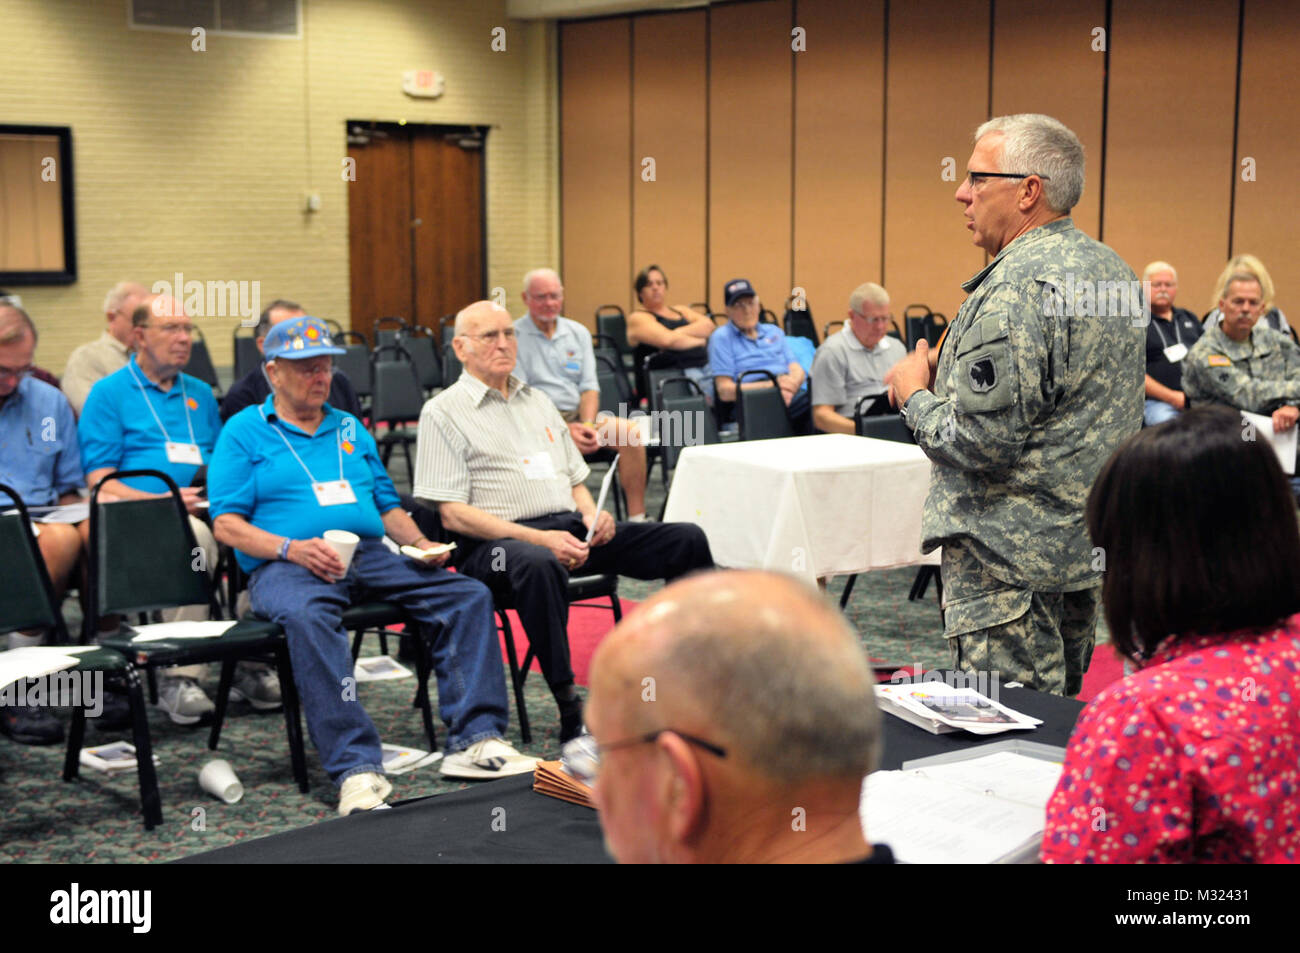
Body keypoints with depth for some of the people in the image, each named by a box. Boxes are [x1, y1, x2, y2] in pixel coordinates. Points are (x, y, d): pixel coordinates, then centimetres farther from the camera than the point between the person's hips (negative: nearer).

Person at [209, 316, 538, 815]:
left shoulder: (351, 430, 26)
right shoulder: (244, 432, 10)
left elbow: (388, 506, 26)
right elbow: (227, 523, 0)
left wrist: (421, 544, 5)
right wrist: (292, 548, -16)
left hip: (371, 555, 5)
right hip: (286, 566, -5)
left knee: (468, 595, -16)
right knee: (308, 616, -40)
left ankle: (474, 740, -22)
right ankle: (356, 768, -44)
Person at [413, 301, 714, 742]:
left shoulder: (538, 401, 24)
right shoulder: (443, 412, 2)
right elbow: (453, 514, -8)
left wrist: (592, 514, 2)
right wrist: (538, 539, -18)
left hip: (571, 529, 7)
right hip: (496, 541, -7)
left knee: (687, 539, -8)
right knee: (539, 564, -43)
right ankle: (571, 713, -37)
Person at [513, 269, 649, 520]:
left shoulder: (578, 333, 15)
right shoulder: (514, 337, -2)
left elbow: (589, 387, 10)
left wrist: (587, 426, -10)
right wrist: (563, 431, -20)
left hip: (577, 413, 5)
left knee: (631, 432, -19)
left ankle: (637, 517, -17)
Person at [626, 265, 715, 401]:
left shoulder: (681, 310, 28)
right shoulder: (638, 318, 8)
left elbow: (707, 325, 9)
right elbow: (667, 340, -9)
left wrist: (679, 333, -5)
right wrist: (699, 340, 4)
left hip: (705, 367, 7)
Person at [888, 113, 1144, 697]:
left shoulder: (1018, 285, -20)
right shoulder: (1114, 271, 11)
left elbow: (980, 441, -25)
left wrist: (913, 394, -7)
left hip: (1014, 558, -10)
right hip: (1092, 544, 10)